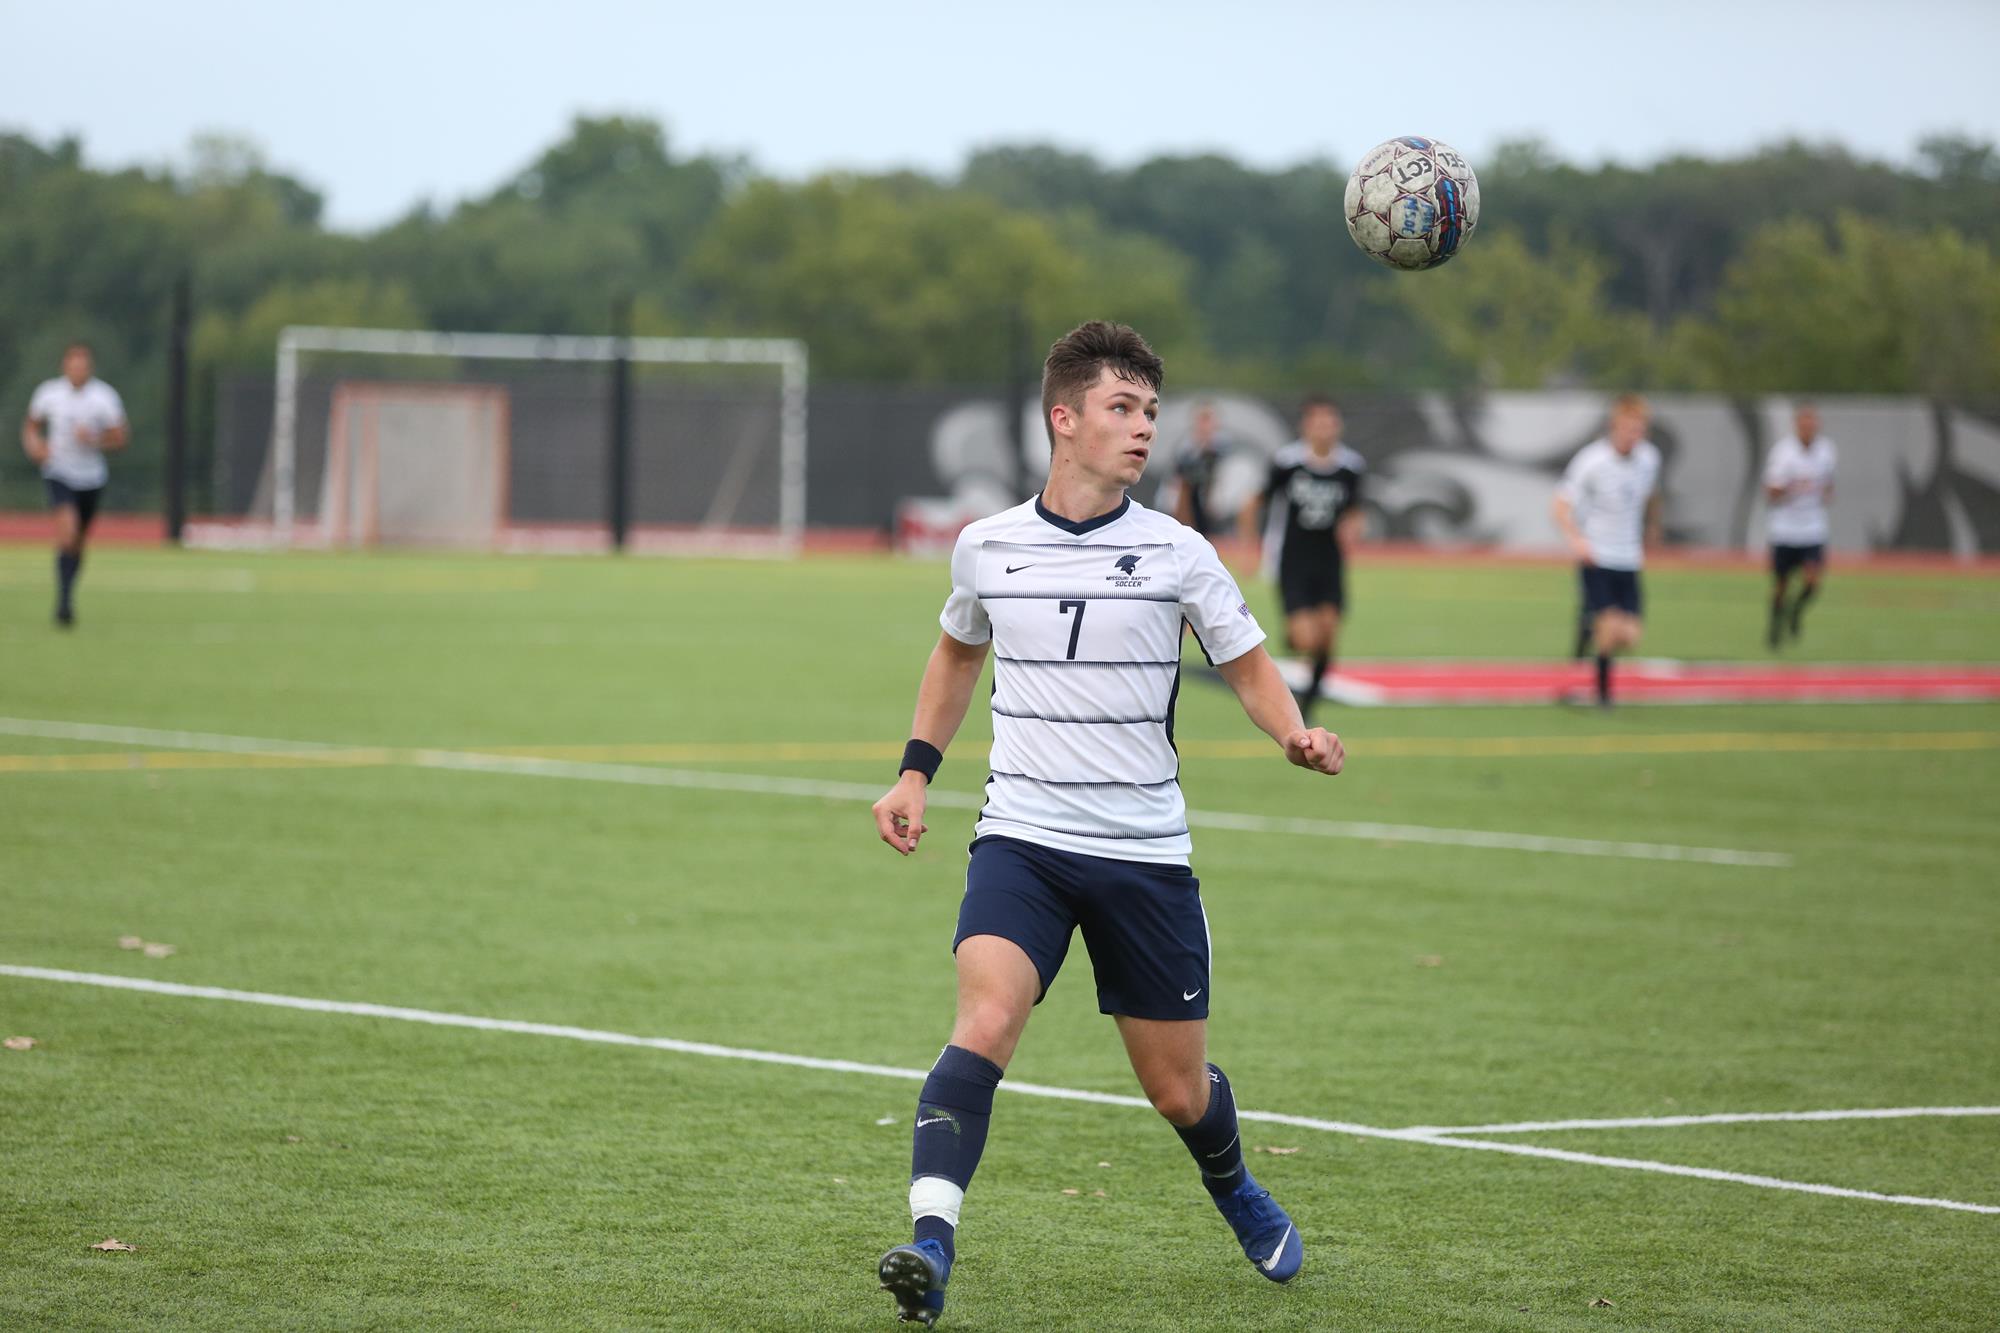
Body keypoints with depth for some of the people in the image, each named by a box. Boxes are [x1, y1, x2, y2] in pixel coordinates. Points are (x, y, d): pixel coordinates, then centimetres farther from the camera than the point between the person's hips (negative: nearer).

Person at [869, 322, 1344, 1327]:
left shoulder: (1177, 554, -2)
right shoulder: (987, 548, 3)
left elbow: (1248, 667, 7)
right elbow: (958, 650, 23)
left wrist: (1296, 735, -13)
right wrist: (916, 771, 16)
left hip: (1145, 854, 0)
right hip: (1021, 839, 0)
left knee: (1179, 1090, 9)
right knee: (986, 1020, -26)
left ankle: (1235, 1191, 43)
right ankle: (929, 1244, -33)